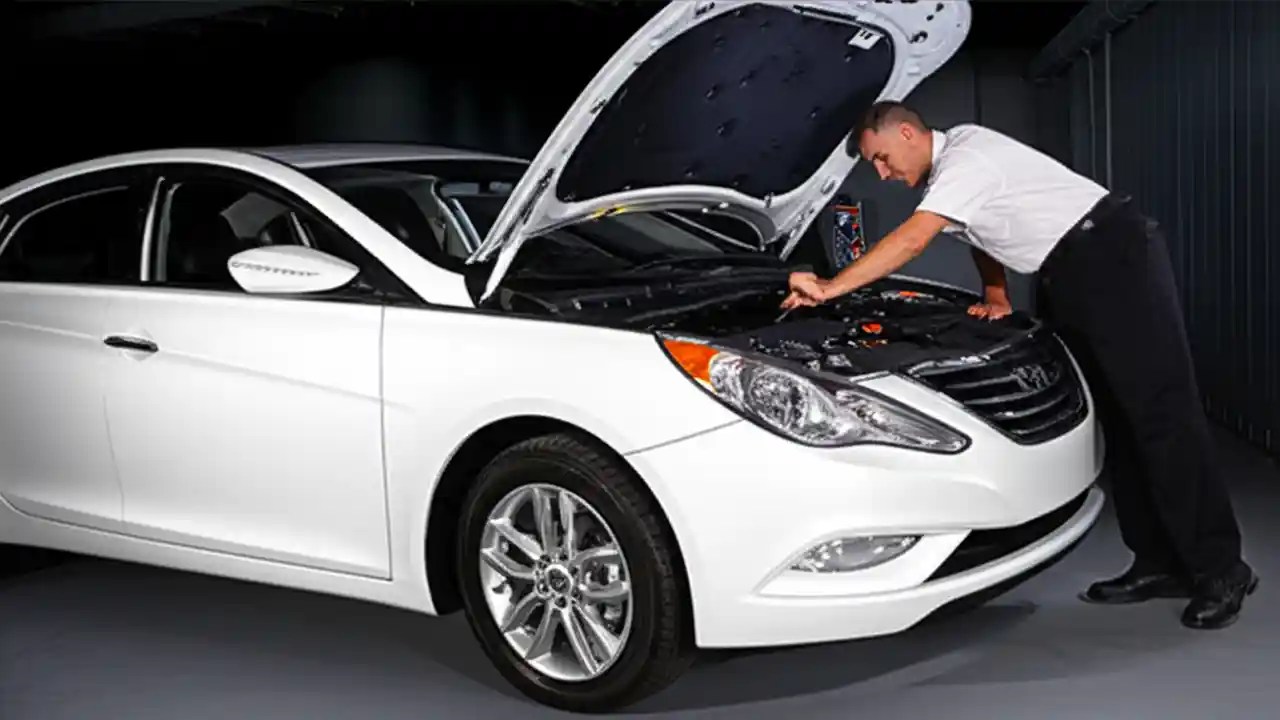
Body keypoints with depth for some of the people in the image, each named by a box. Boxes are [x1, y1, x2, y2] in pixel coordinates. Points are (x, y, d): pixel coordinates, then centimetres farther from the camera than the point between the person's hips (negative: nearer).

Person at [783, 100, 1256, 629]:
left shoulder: (965, 160, -18)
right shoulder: (952, 164, 13)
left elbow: (910, 241, -28)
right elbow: (983, 231, 25)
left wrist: (829, 288, -30)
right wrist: (995, 295, 10)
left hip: (1114, 256, -10)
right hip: (1070, 278, 11)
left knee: (1159, 411, -11)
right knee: (1113, 417, 8)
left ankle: (1220, 570, -6)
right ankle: (1160, 564, 13)